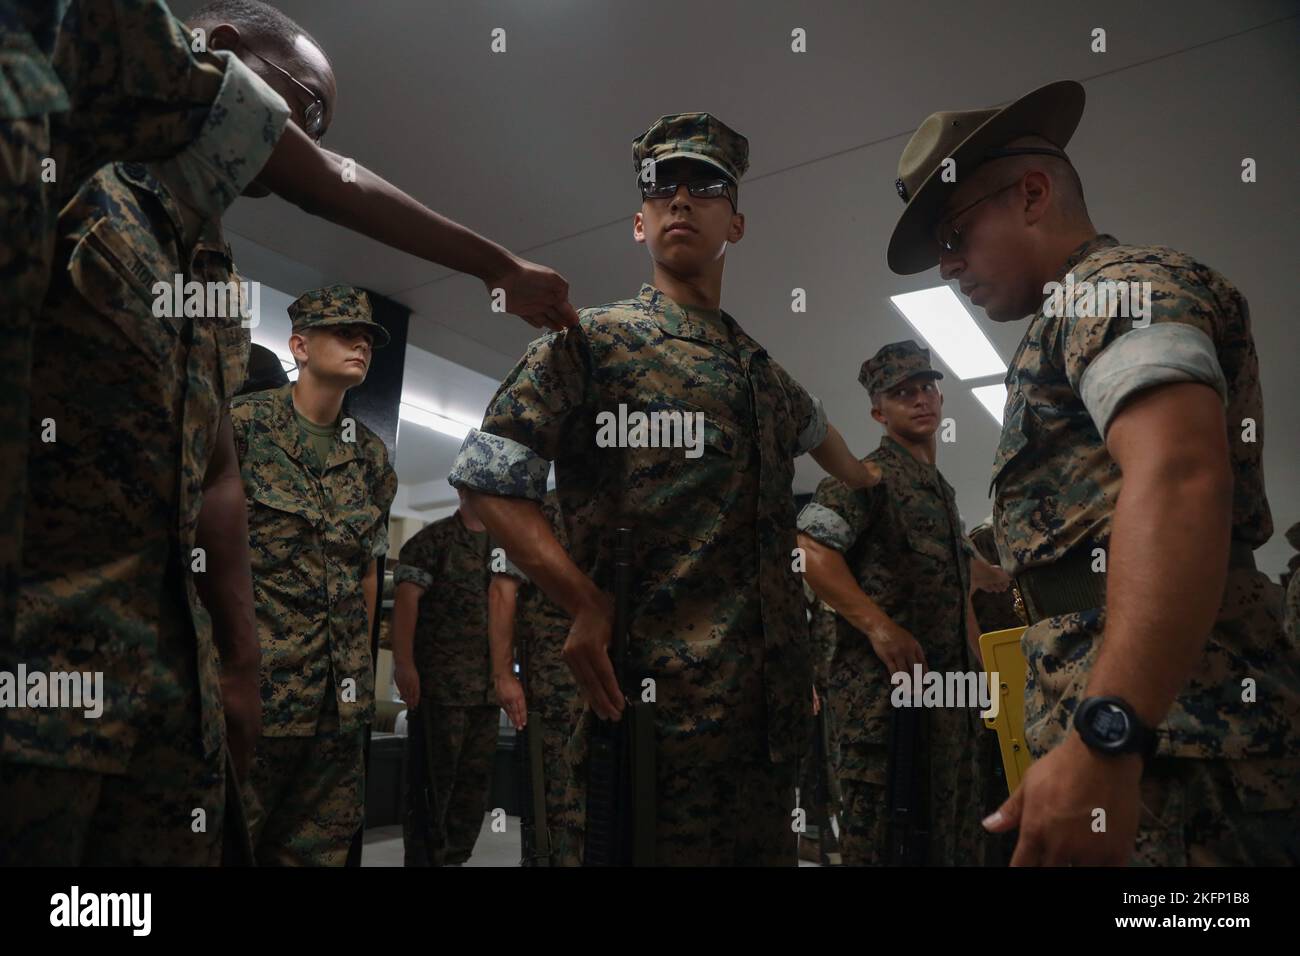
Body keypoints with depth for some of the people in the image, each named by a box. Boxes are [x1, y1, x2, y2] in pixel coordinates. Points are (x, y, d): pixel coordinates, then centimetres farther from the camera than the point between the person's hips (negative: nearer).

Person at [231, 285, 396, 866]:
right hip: (253, 686, -5)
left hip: (340, 694, 5)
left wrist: (361, 664, 15)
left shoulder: (371, 455, 13)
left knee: (319, 847, 12)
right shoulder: (244, 423, -3)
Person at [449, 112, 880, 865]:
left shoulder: (762, 373, 19)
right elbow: (489, 479, -8)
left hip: (769, 707, 6)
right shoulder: (592, 340, 0)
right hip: (650, 693, -6)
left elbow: (814, 428, 43)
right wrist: (586, 604, -17)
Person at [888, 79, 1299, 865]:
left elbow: (1180, 478, -26)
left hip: (1165, 735, -10)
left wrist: (1104, 737, -34)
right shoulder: (1075, 319, 25)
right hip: (1134, 728, 10)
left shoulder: (1117, 286, -7)